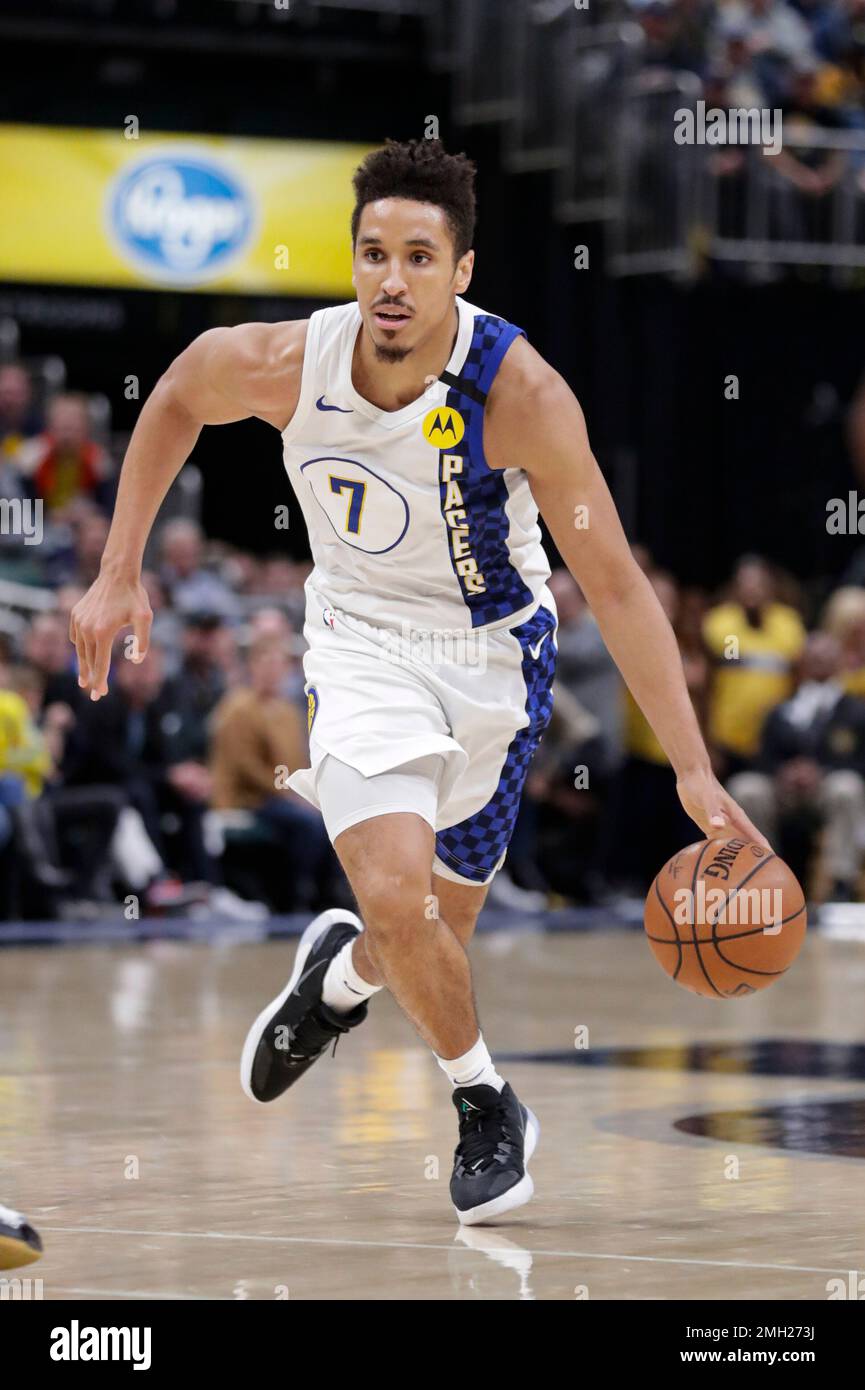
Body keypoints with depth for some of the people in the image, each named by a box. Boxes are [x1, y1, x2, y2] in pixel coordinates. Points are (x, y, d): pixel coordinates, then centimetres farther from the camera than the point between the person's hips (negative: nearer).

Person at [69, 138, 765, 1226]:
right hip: (362, 638, 0)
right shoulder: (288, 365, -21)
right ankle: (486, 1106, 7)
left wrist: (694, 771, -29)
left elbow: (615, 587, -24)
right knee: (398, 899, -21)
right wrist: (119, 575, 1)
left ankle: (341, 972, 47)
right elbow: (175, 399, 3)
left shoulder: (518, 391, -28)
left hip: (493, 654, 0)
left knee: (433, 940, 8)